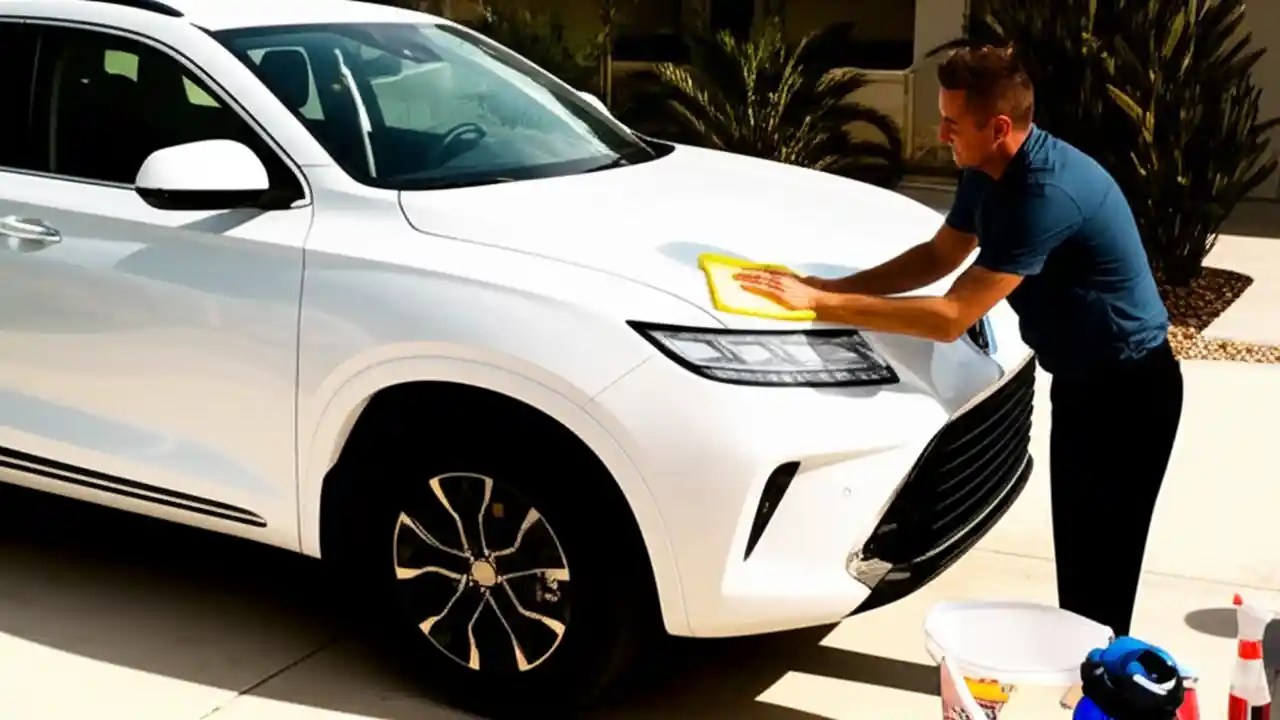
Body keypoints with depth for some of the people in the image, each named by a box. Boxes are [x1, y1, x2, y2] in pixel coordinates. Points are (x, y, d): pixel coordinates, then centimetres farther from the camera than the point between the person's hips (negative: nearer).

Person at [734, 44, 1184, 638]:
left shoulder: (1046, 194, -33)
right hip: (1079, 379, 9)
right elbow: (938, 256, 9)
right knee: (1075, 553, 17)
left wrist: (819, 303, -30)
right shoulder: (987, 173, -3)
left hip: (1128, 389, -9)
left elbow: (949, 318, -34)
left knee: (1101, 566, 0)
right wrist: (827, 286, -5)